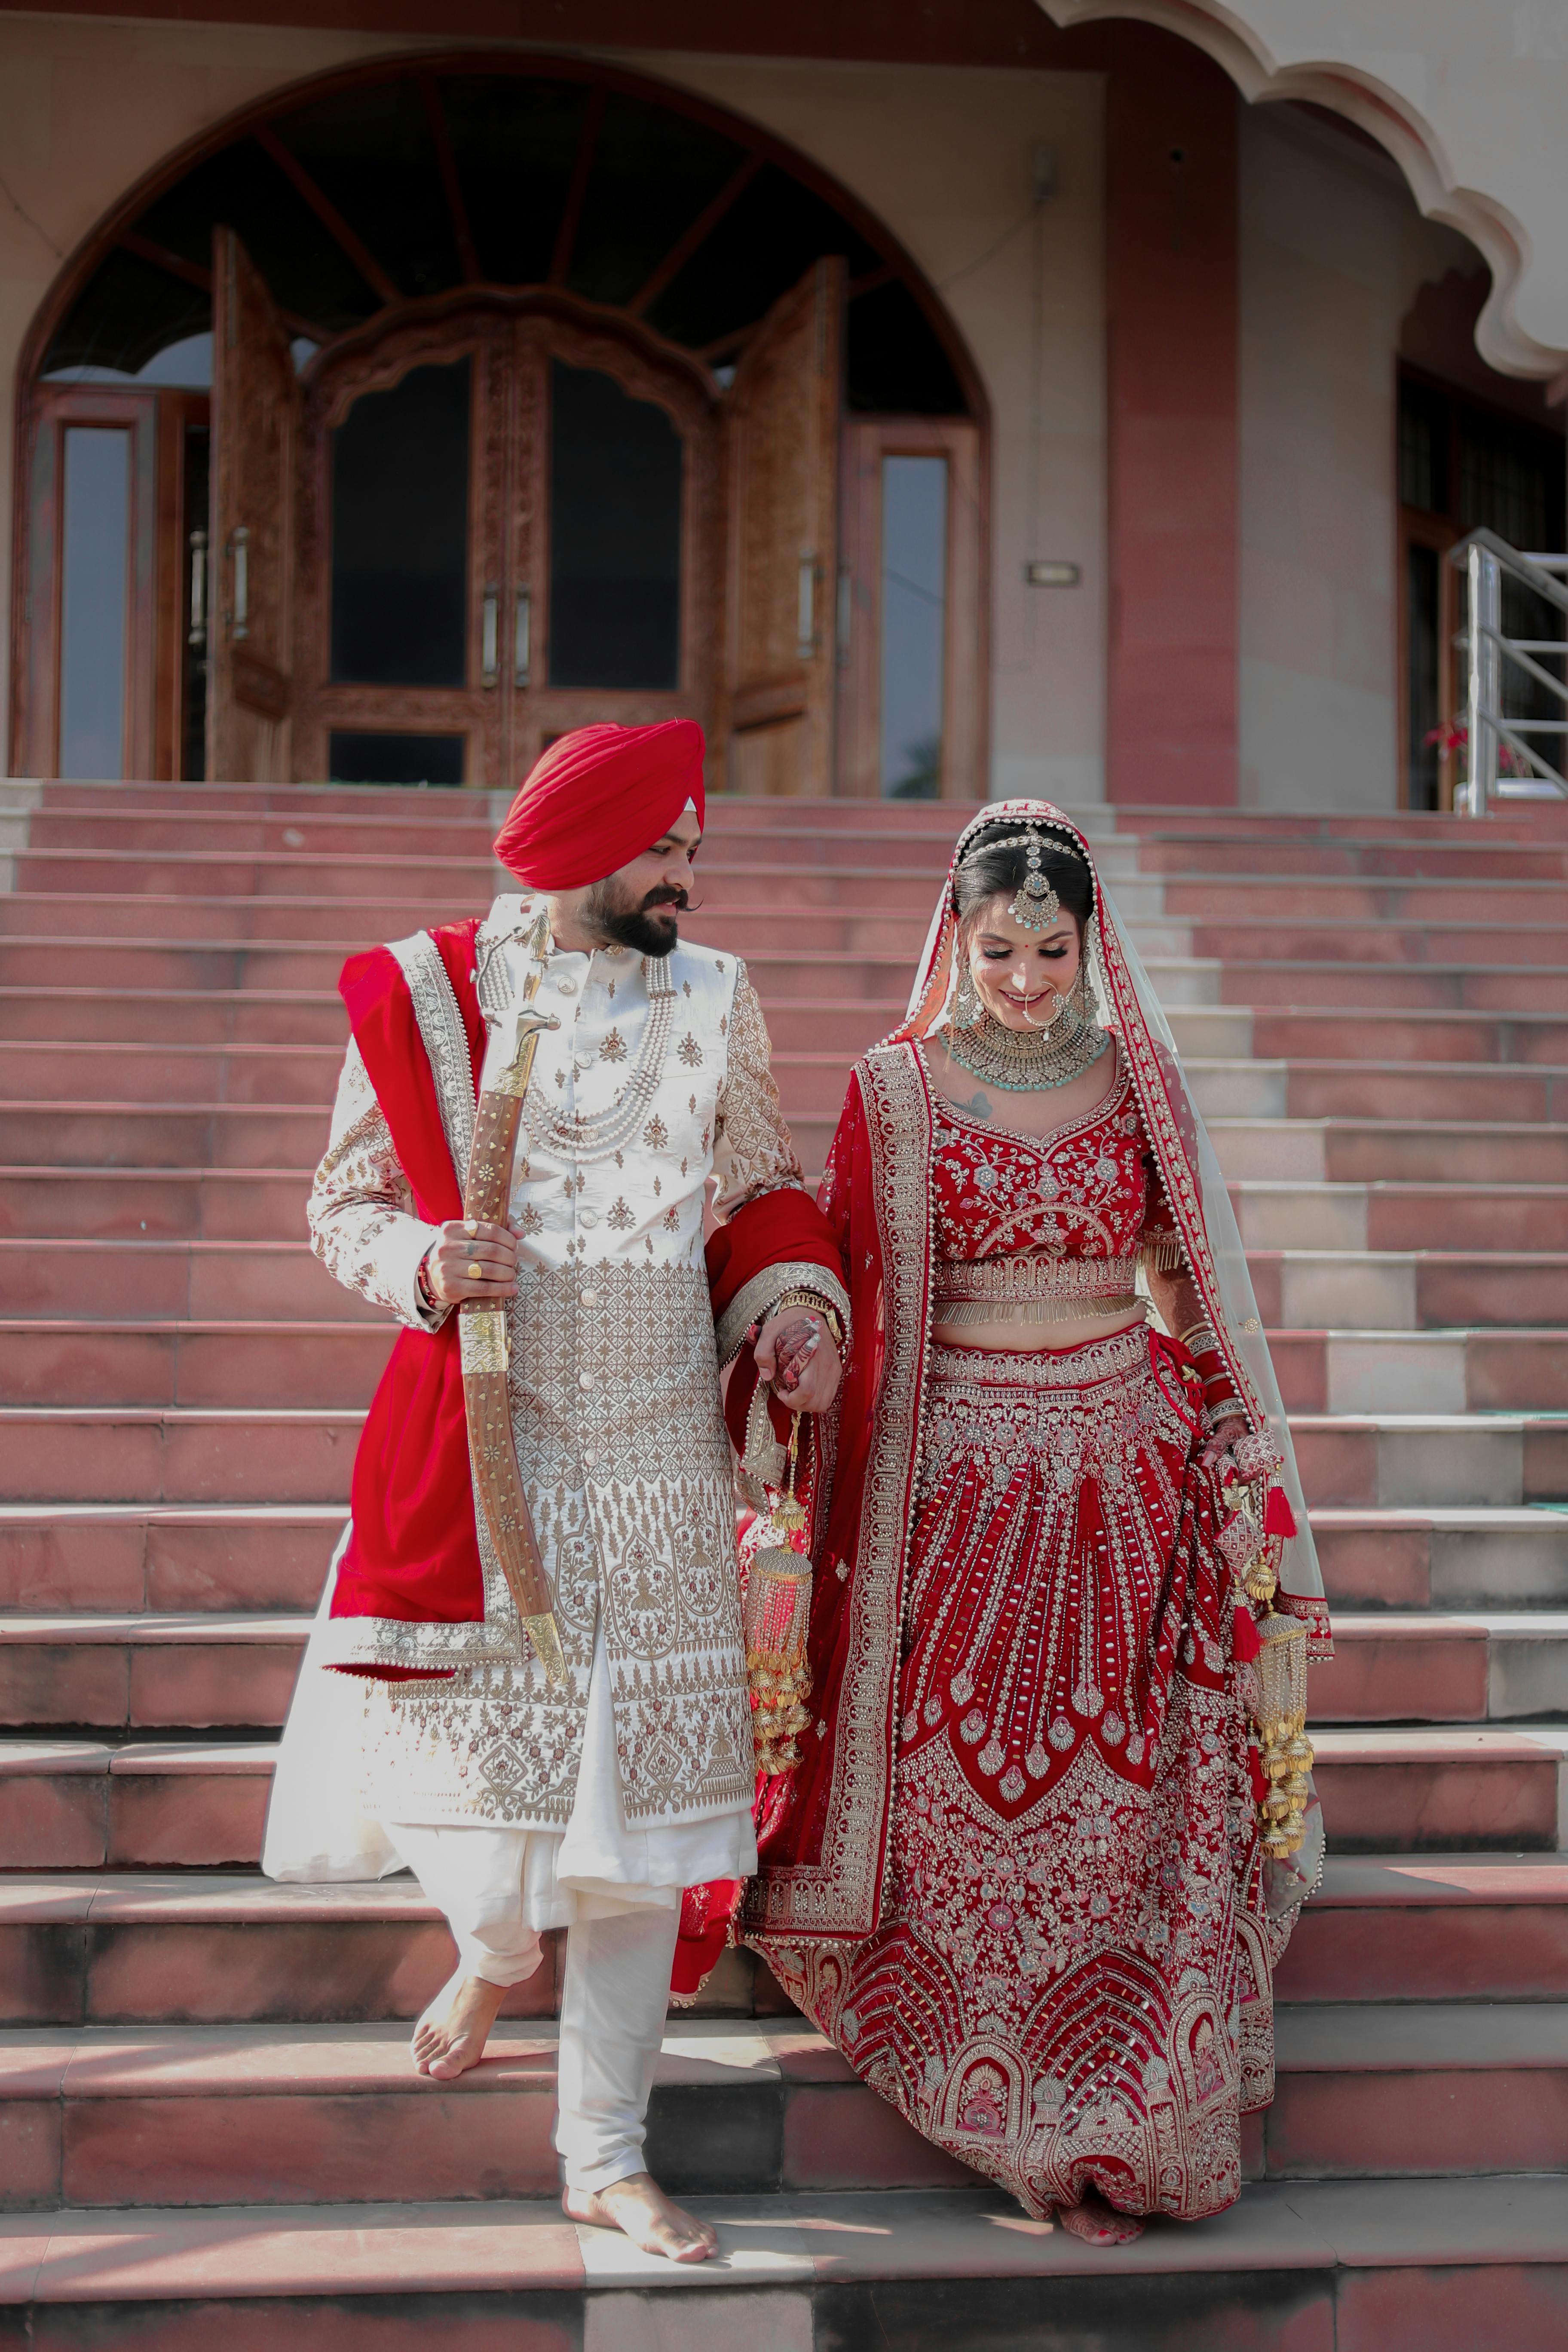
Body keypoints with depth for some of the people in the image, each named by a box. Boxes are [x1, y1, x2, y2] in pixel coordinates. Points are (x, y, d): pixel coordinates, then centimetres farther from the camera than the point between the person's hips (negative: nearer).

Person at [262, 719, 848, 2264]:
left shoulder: (711, 1002, 7)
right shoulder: (423, 994, -1)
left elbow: (765, 1192, 15)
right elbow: (343, 1207, 5)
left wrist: (797, 1311, -3)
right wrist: (424, 1262, -16)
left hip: (655, 1452, 2)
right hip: (475, 1438, -2)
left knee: (638, 1788, 5)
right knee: (451, 1733, 0)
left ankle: (606, 2160, 20)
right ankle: (495, 1945, 41)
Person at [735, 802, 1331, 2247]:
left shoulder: (1137, 1080, 5)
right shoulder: (896, 1090, -2)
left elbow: (1192, 1289, 9)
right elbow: (850, 1306, 1)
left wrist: (1240, 1481, 7)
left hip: (1124, 1476, 2)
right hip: (959, 1487, -2)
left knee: (1123, 1803, 3)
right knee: (974, 1800, 3)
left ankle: (1128, 2104, 20)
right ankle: (1048, 2126, 21)